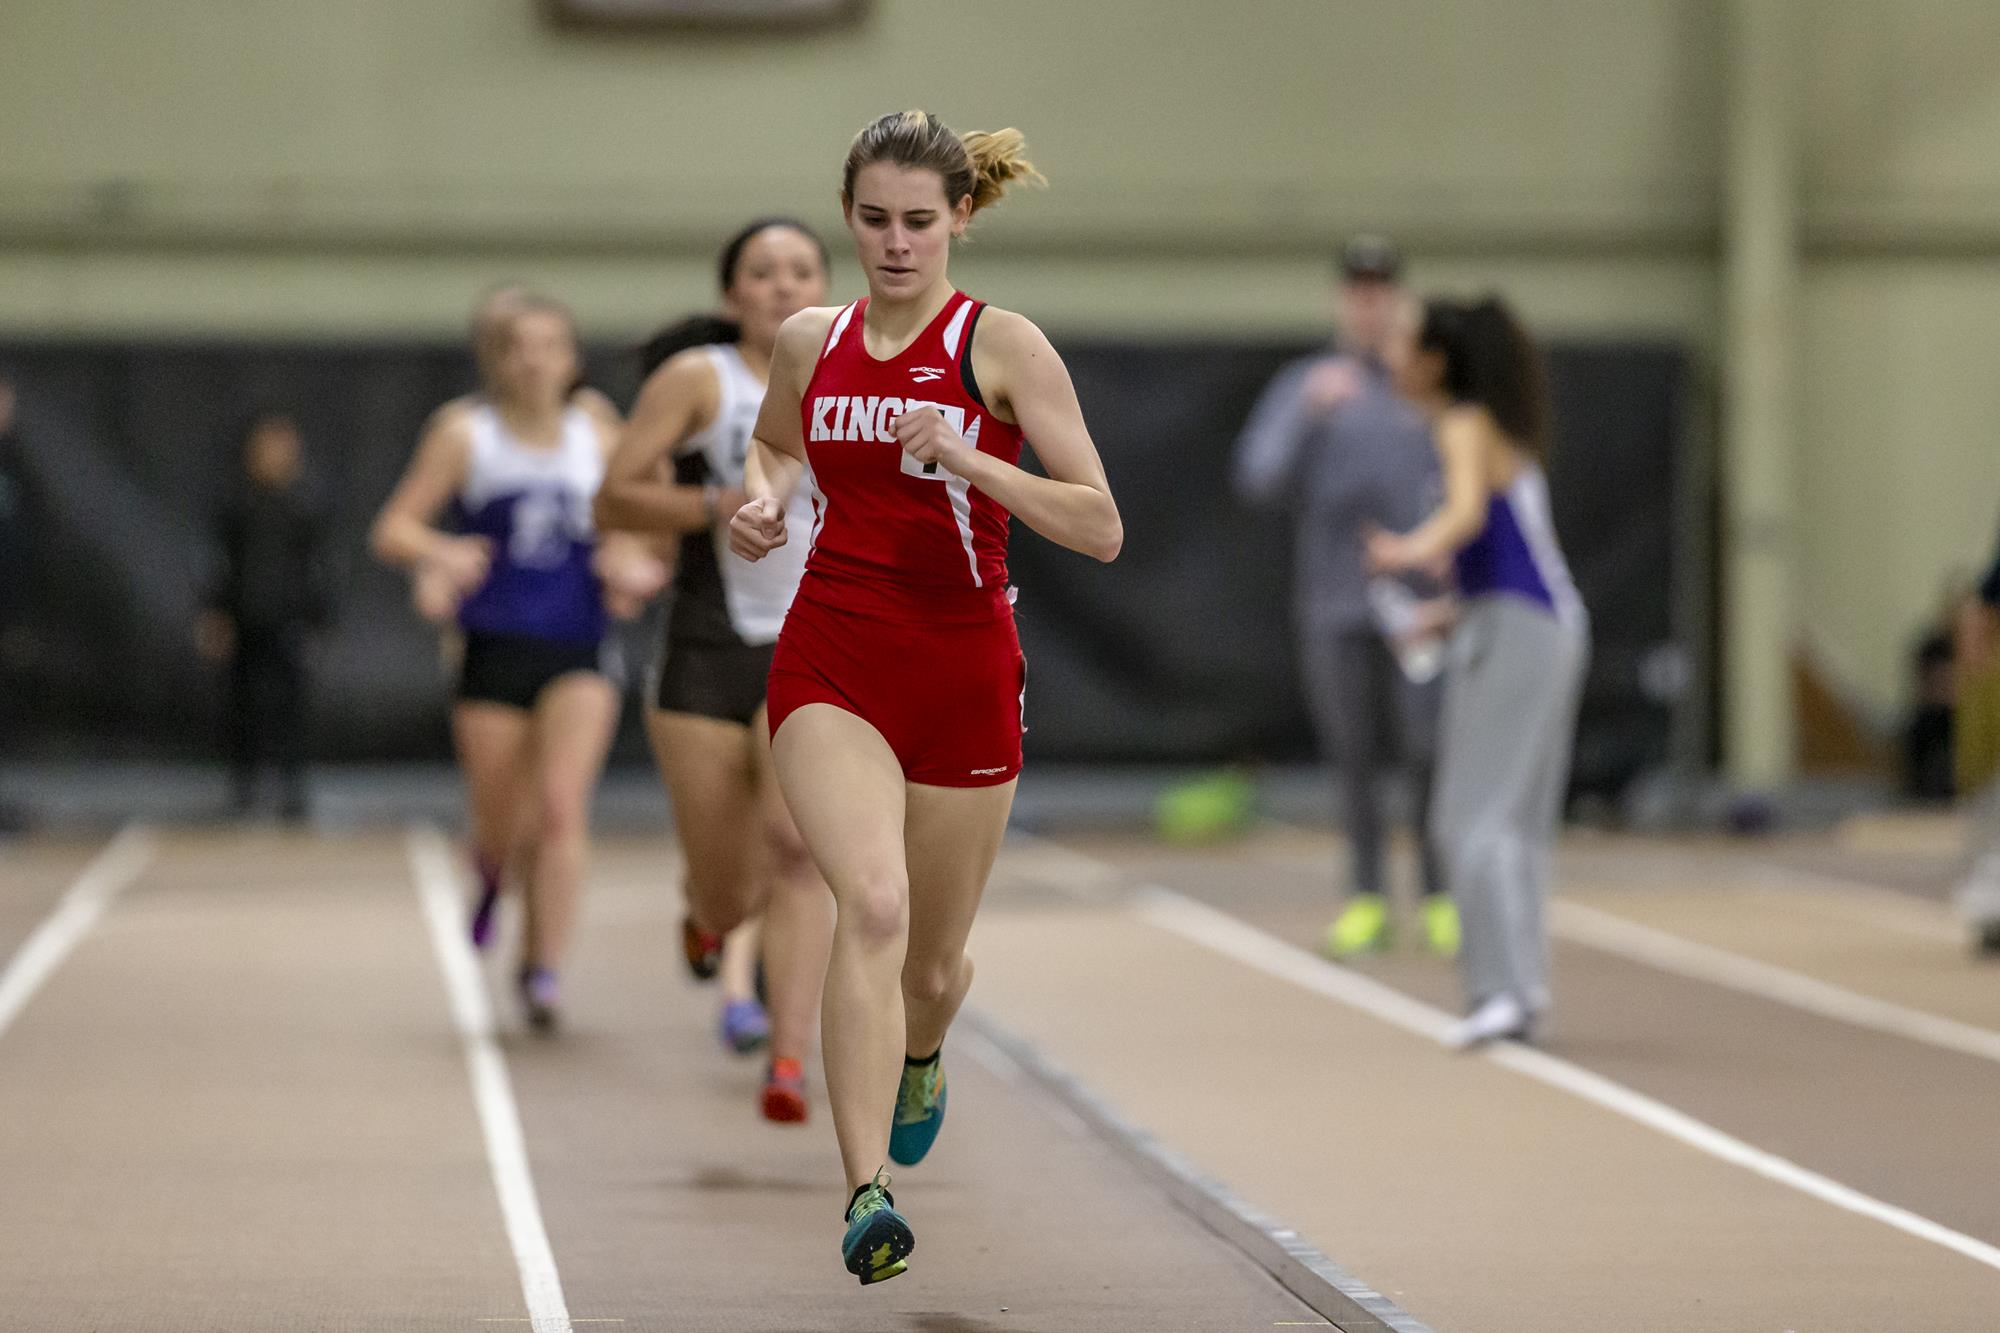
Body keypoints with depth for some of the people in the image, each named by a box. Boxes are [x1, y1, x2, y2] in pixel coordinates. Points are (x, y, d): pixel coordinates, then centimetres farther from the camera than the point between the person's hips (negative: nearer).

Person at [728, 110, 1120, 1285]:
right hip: (830, 665, 1)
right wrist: (763, 502, 6)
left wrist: (961, 456, -23)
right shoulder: (810, 342, 5)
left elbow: (1101, 529, -11)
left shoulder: (1003, 345, -6)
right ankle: (866, 1197, -30)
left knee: (933, 958, 13)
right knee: (872, 903, -24)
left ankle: (921, 1060, 51)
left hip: (964, 672, -1)